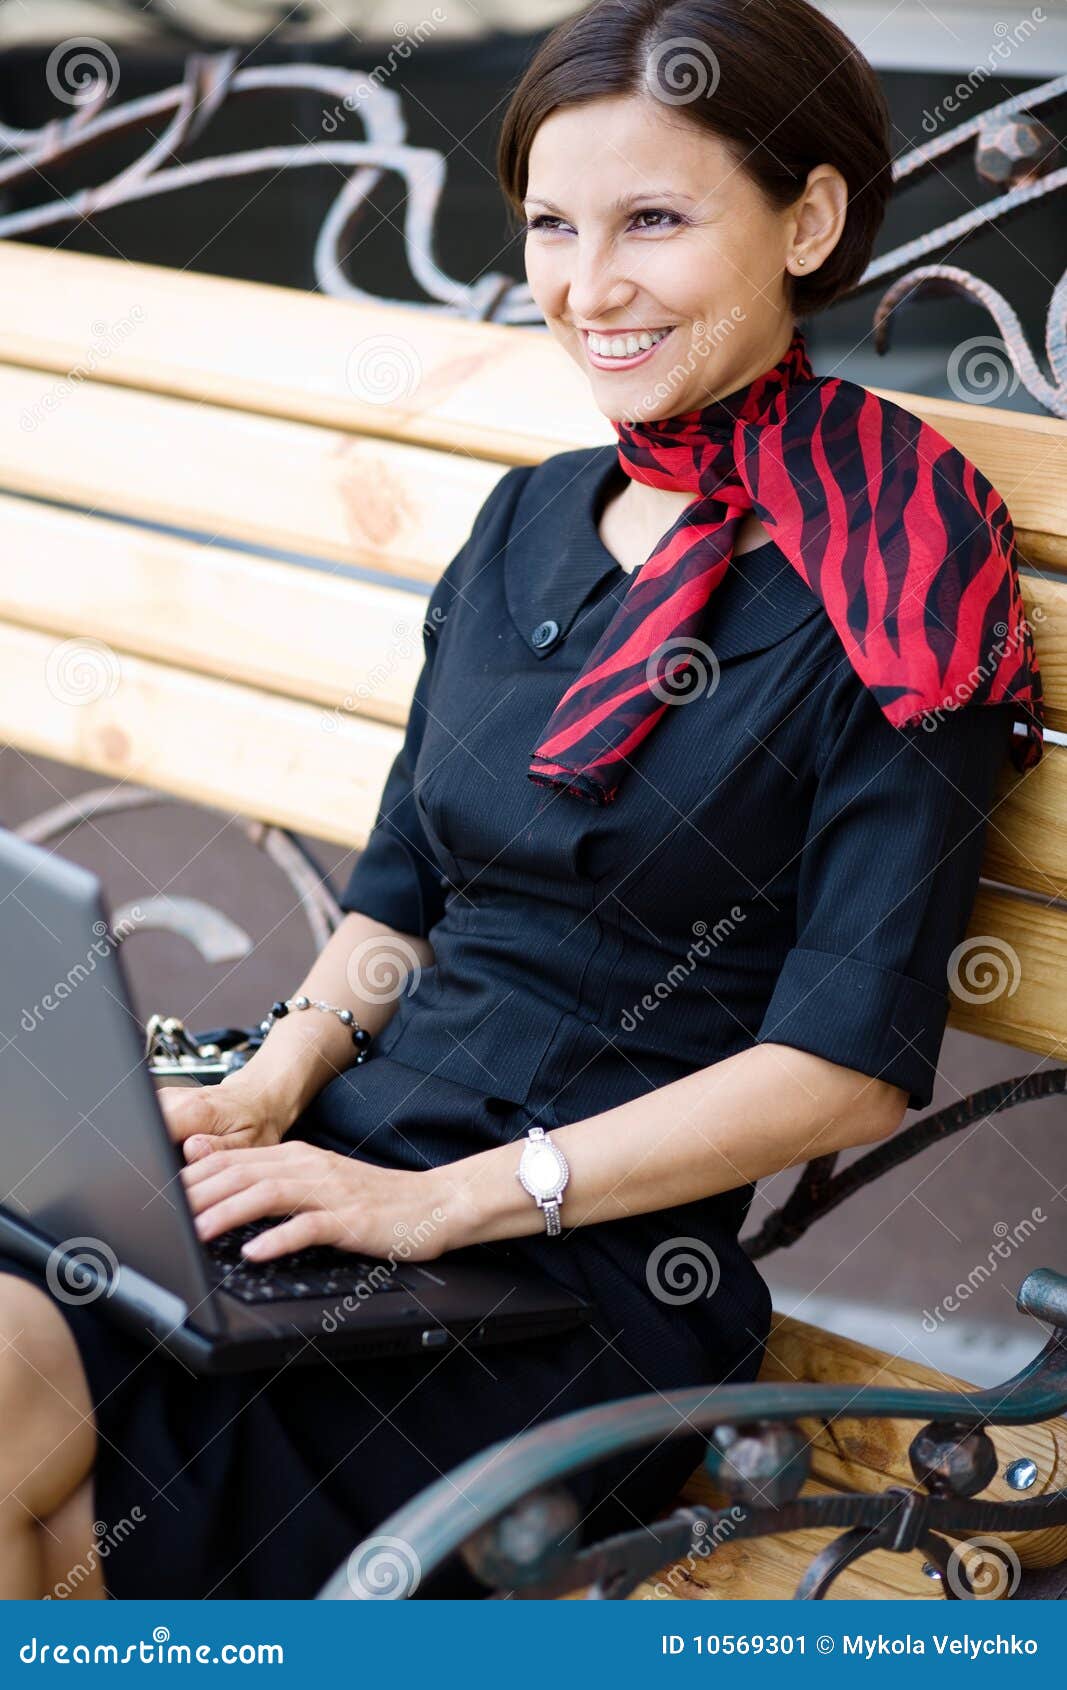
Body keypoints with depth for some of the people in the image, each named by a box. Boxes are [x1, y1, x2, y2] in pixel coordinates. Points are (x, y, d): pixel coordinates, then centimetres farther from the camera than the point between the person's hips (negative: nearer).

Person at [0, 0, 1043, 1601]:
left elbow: (851, 1062, -12)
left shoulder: (894, 582, -7)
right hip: (349, 1159, 6)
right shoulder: (531, 519, 14)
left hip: (596, 1274, -6)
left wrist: (439, 1201, -16)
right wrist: (272, 1085, -2)